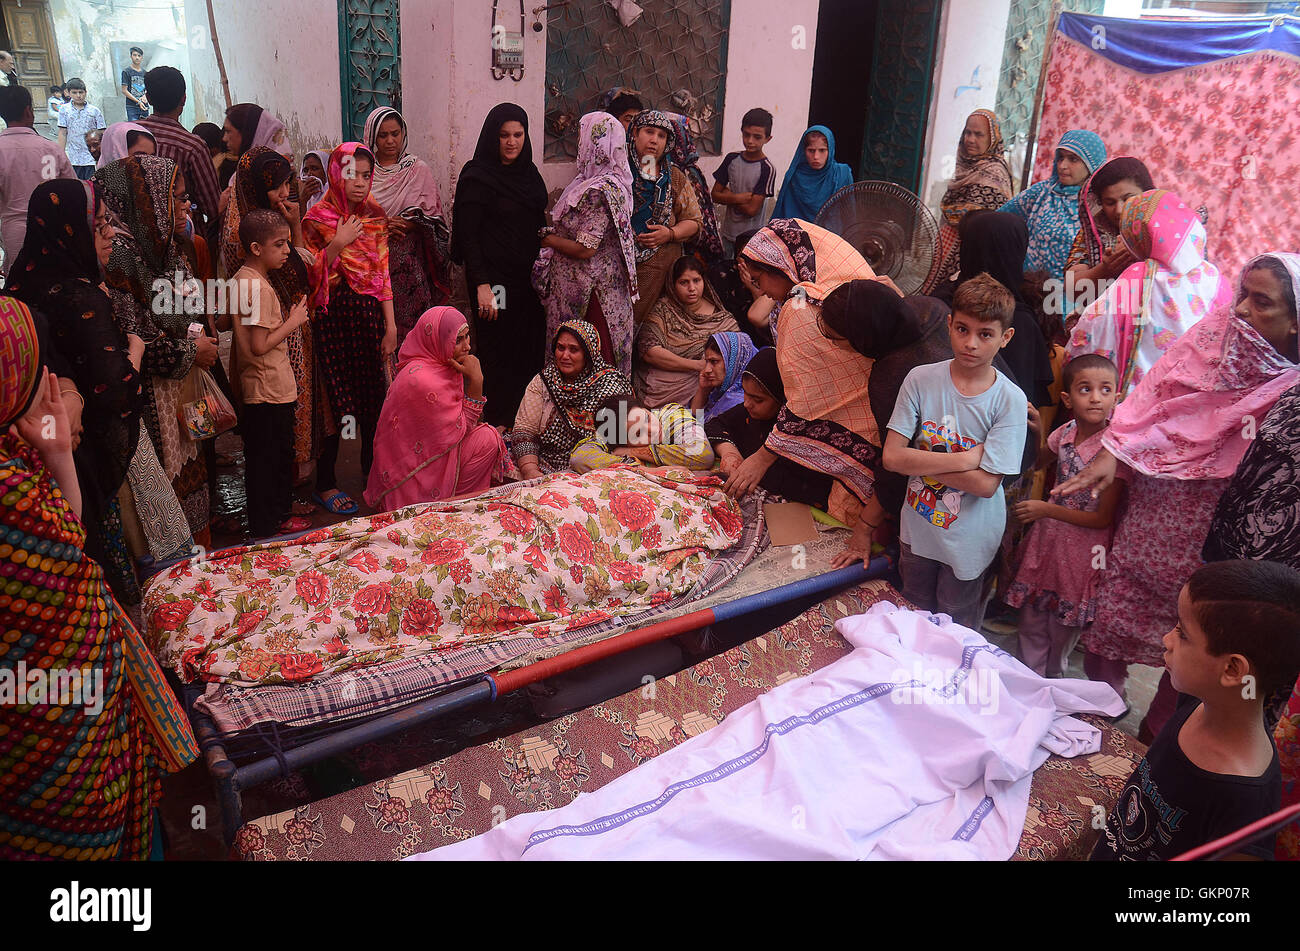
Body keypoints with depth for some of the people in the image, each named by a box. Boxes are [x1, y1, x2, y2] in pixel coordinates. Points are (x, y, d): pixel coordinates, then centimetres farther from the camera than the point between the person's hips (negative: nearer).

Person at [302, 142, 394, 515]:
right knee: (335, 399, -4)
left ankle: (374, 471, 24)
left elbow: (383, 274, 9)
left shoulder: (376, 217, 9)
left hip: (369, 315, 4)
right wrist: (337, 244, -18)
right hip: (333, 317, -4)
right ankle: (325, 484, 8)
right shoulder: (318, 219, -3)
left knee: (373, 395, 7)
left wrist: (390, 325, 4)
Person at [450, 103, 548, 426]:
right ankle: (497, 426, 7)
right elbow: (468, 235, -11)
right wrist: (481, 285, -19)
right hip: (495, 277, -6)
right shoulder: (477, 177, -6)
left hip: (528, 278, 6)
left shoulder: (529, 172, 14)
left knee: (530, 351, 5)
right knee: (498, 354, -3)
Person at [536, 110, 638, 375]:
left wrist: (548, 239, -8)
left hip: (585, 285, -10)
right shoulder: (613, 181, 8)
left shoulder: (599, 191, -22)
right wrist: (554, 235, 8)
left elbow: (585, 249, -23)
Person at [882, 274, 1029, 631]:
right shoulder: (921, 380, -13)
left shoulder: (1010, 400, -18)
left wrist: (920, 460, -21)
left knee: (957, 627, 19)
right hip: (918, 526, 2)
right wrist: (965, 458, -23)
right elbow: (891, 457, -19)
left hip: (968, 537, -2)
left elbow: (986, 484, -22)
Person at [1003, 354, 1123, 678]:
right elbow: (1040, 459, 20)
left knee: (1063, 633, 14)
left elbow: (1103, 518, -18)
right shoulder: (1065, 433, -5)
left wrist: (1046, 509, -15)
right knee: (1031, 625, 18)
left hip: (1081, 551, -5)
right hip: (1046, 541, 6)